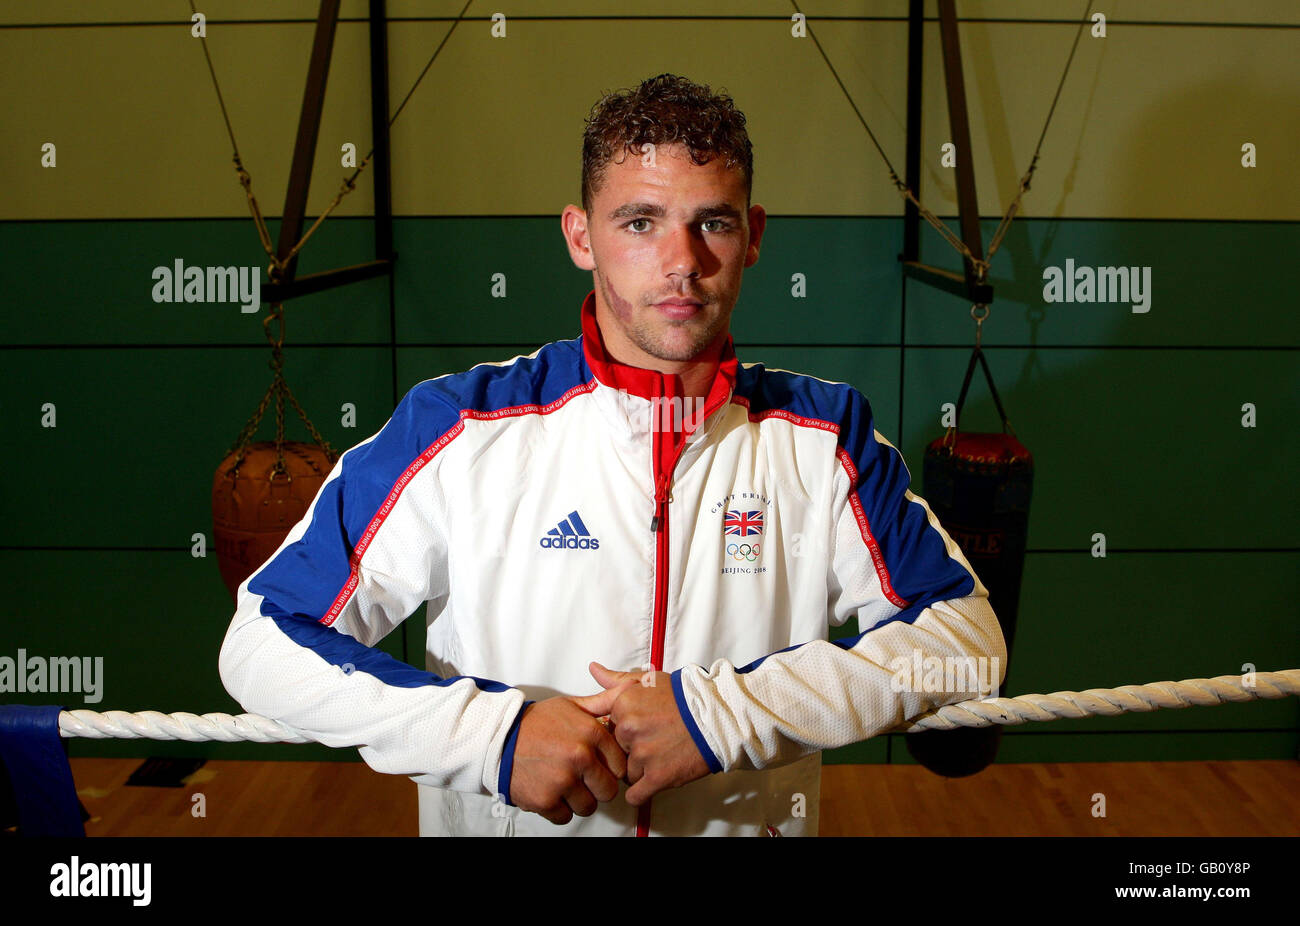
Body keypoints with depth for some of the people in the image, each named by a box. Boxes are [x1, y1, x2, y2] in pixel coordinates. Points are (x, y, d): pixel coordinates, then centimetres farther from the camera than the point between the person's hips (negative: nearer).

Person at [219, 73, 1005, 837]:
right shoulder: (459, 430, -6)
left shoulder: (823, 438, -1)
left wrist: (725, 713, -15)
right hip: (497, 819, 0)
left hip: (752, 819, 0)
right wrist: (493, 734, -16)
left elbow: (966, 628, -5)